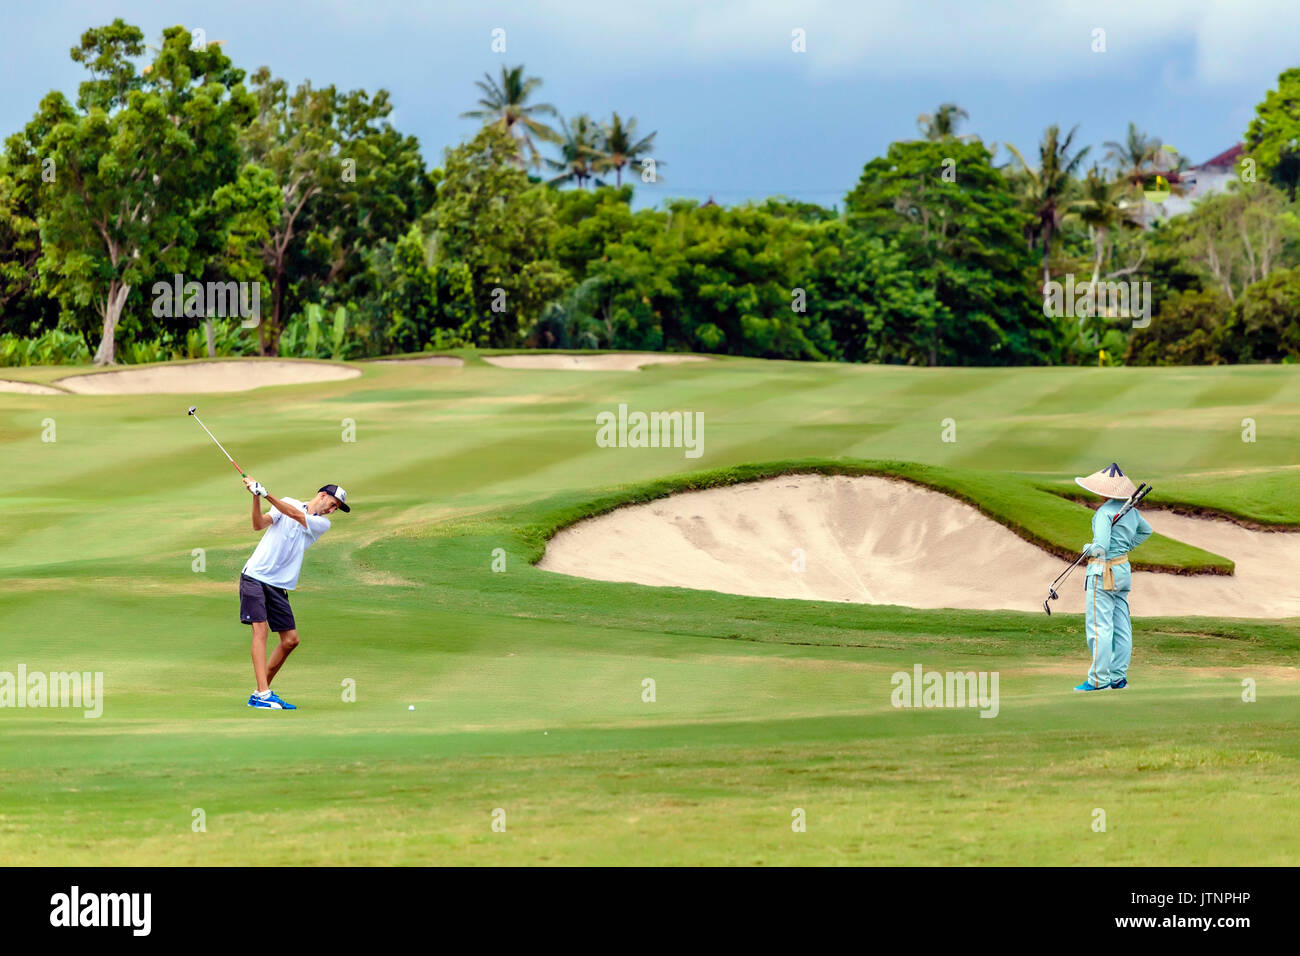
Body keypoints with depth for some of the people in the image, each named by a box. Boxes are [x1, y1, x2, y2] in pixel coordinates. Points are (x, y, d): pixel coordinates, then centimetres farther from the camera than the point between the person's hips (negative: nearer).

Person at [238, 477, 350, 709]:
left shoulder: (322, 524, 6)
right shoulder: (289, 503, 5)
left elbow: (295, 515, -11)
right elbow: (259, 525, -5)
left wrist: (266, 494, -24)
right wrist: (257, 499, -22)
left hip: (278, 585, 4)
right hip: (255, 576, -4)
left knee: (291, 640, 1)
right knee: (261, 629, -16)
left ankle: (262, 692, 14)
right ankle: (263, 694, -23)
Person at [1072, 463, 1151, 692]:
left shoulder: (1105, 512, -18)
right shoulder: (1130, 510, 8)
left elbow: (1101, 547, -25)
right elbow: (1146, 530, 27)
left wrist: (1088, 548, -5)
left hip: (1103, 572, -9)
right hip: (1124, 568, 9)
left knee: (1099, 627, -5)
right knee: (1121, 627, 10)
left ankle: (1099, 679, -5)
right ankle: (1118, 677, 15)